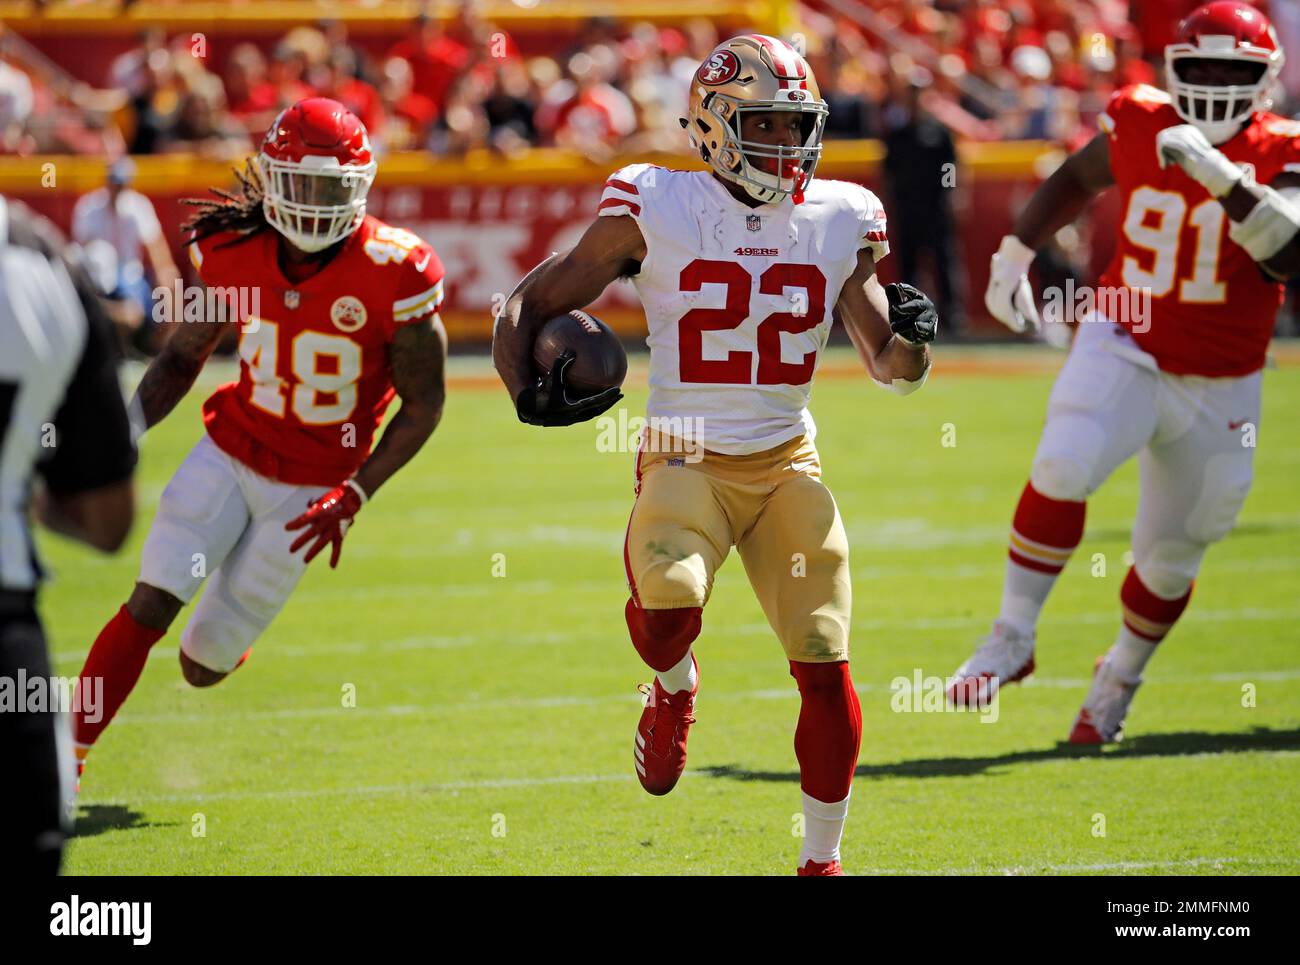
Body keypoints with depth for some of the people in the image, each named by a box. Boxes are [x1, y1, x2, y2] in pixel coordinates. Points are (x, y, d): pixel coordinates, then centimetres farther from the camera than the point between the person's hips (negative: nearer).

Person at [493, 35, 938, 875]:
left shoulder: (838, 222, 5)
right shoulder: (654, 210, -5)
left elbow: (895, 370, 14)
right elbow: (530, 308, 2)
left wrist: (913, 334, -9)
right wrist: (529, 392, -18)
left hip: (788, 464, 3)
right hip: (685, 460, -3)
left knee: (827, 671, -3)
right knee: (668, 594, -32)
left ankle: (822, 860, 16)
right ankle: (674, 691, 6)